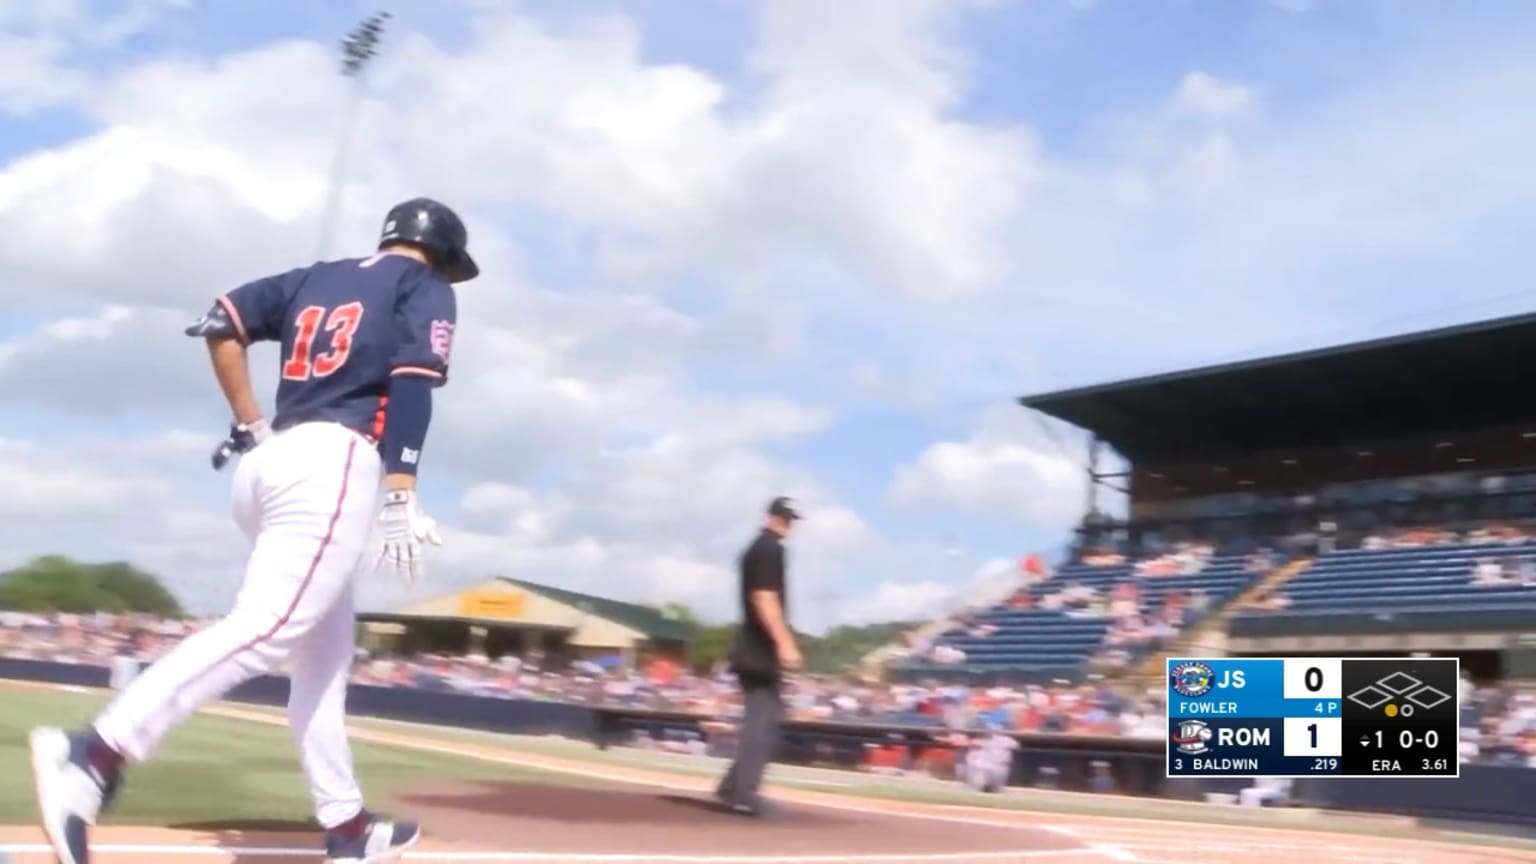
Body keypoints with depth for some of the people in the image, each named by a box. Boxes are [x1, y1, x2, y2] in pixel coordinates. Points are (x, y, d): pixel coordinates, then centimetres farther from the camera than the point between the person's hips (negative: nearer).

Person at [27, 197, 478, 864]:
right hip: (335, 463, -8)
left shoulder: (320, 277, 26)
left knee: (324, 654, 13)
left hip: (268, 462, 8)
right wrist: (401, 495, -15)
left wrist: (250, 425, 17)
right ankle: (95, 754, -37)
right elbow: (411, 382, -8)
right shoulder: (427, 288, 9)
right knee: (265, 629, -21)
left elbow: (222, 322, 15)